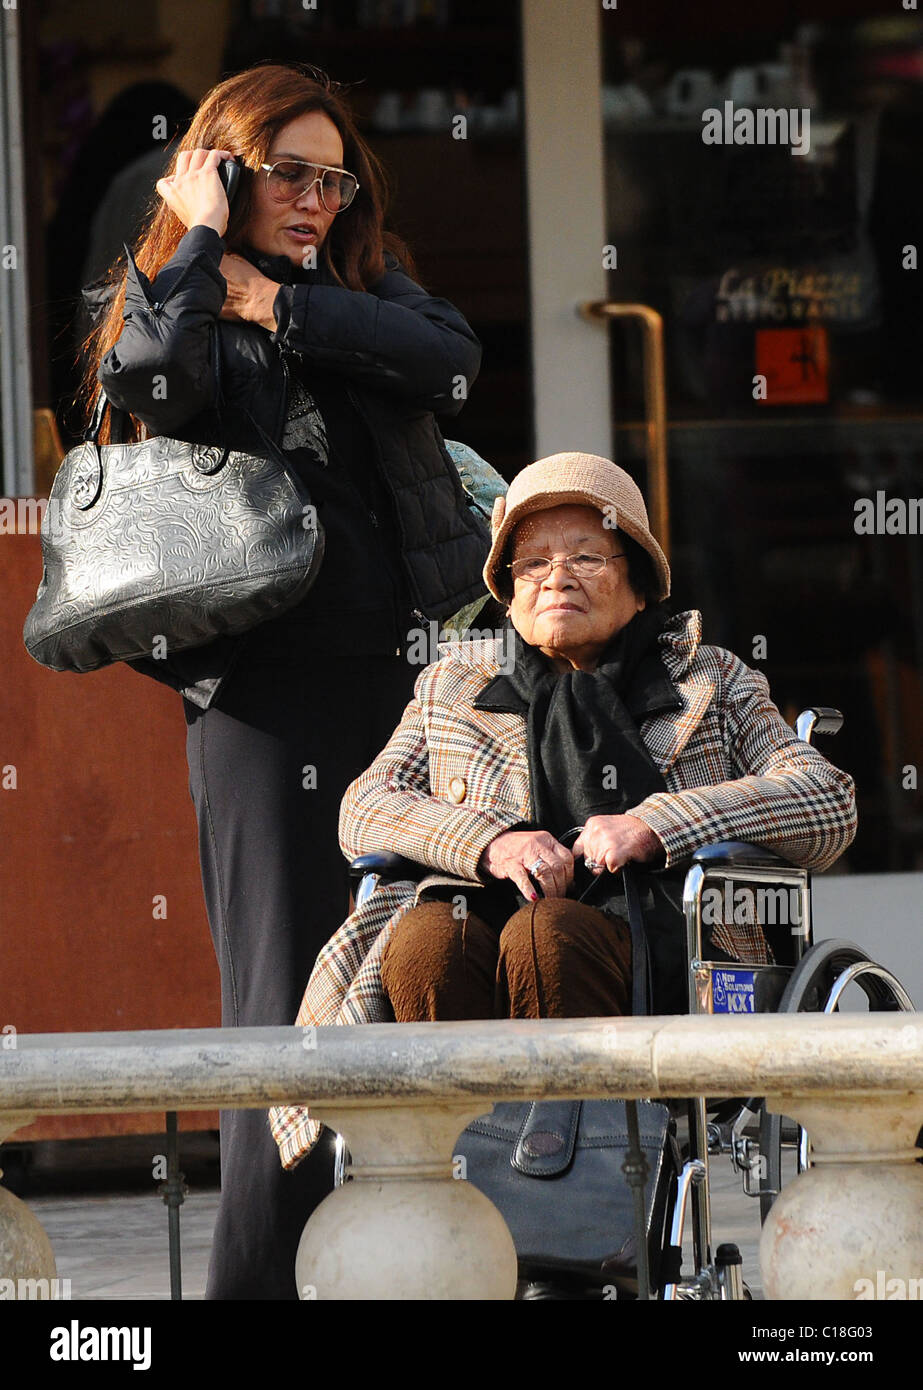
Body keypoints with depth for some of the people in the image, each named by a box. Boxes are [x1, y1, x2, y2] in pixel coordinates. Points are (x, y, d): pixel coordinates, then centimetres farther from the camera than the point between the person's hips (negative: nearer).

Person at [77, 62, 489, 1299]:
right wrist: (201, 240, -10)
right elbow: (150, 377, -23)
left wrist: (278, 304, -8)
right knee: (285, 989, -7)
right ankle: (257, 1281, -5)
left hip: (409, 673, 4)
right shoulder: (184, 307, 2)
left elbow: (452, 361, -7)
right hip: (268, 694, -4)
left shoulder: (369, 284, 15)